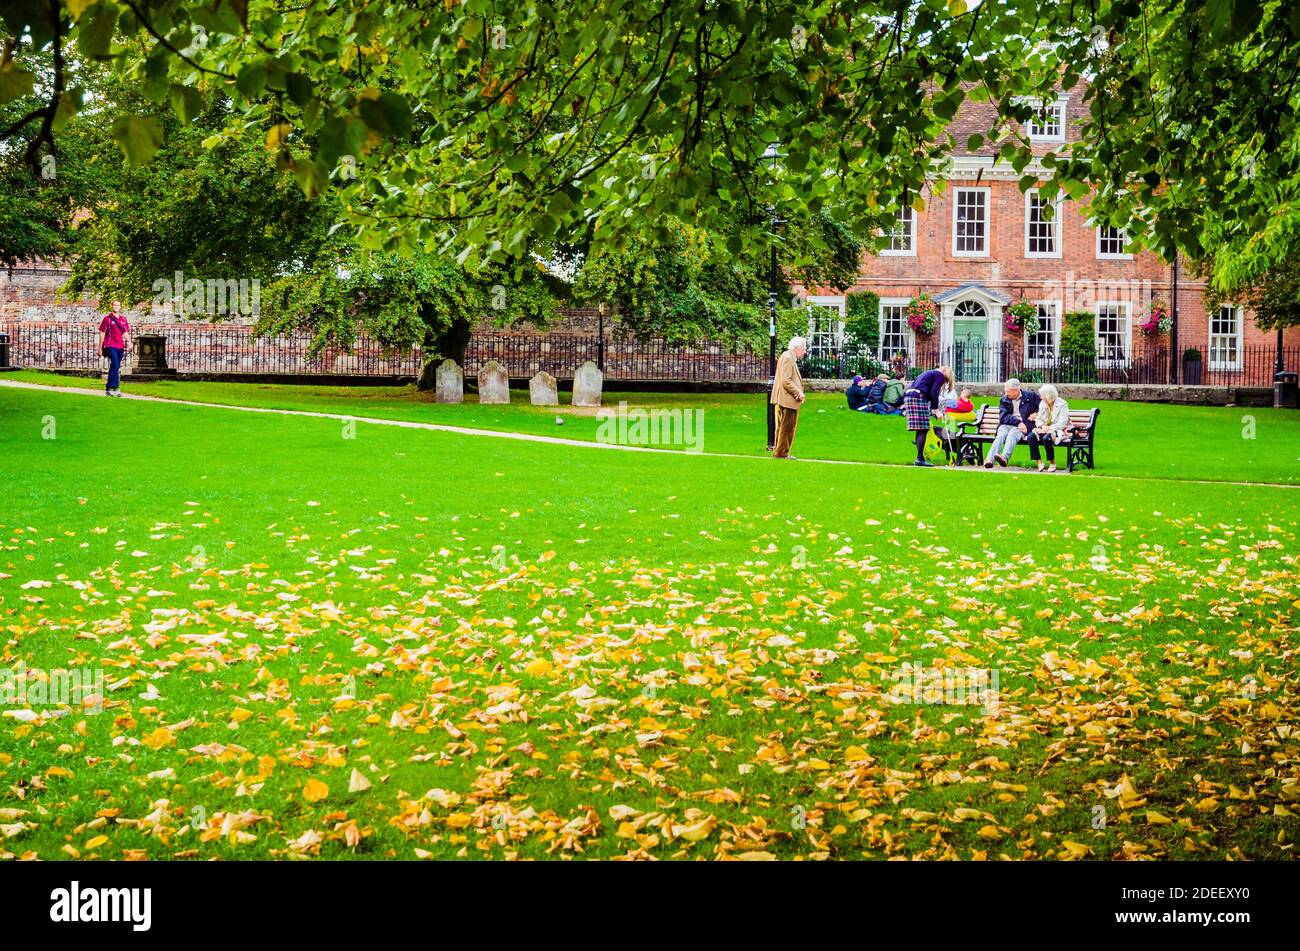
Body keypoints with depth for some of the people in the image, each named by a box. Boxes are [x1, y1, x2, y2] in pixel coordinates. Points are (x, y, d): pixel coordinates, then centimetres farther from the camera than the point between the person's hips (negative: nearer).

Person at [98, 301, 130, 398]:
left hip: (120, 347, 6)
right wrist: (100, 348, -1)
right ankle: (115, 388, -20)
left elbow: (125, 333, 20)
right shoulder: (107, 318, -1)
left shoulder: (123, 318, 13)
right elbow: (102, 333, 1)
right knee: (115, 366, -18)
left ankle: (108, 388, 20)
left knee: (116, 368, 10)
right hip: (110, 346, -6)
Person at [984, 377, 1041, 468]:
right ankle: (990, 459, -51)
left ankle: (1005, 457, -59)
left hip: (1023, 426, -2)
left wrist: (1037, 413, 0)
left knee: (1013, 432, -35)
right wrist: (1018, 422, -15)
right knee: (1001, 435, -31)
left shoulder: (1031, 396, 10)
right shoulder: (1004, 400, 14)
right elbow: (1003, 417, 1)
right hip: (1006, 425, 2)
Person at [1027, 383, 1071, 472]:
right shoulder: (1042, 403, 11)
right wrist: (1042, 426, -10)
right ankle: (1039, 462, -22)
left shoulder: (1062, 405, -9)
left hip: (1058, 431, -6)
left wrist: (1049, 428, -24)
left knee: (1046, 438, -37)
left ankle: (1052, 463, -19)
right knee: (1031, 436, -23)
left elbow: (1062, 424, -17)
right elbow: (1038, 419, 12)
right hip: (1044, 430, 6)